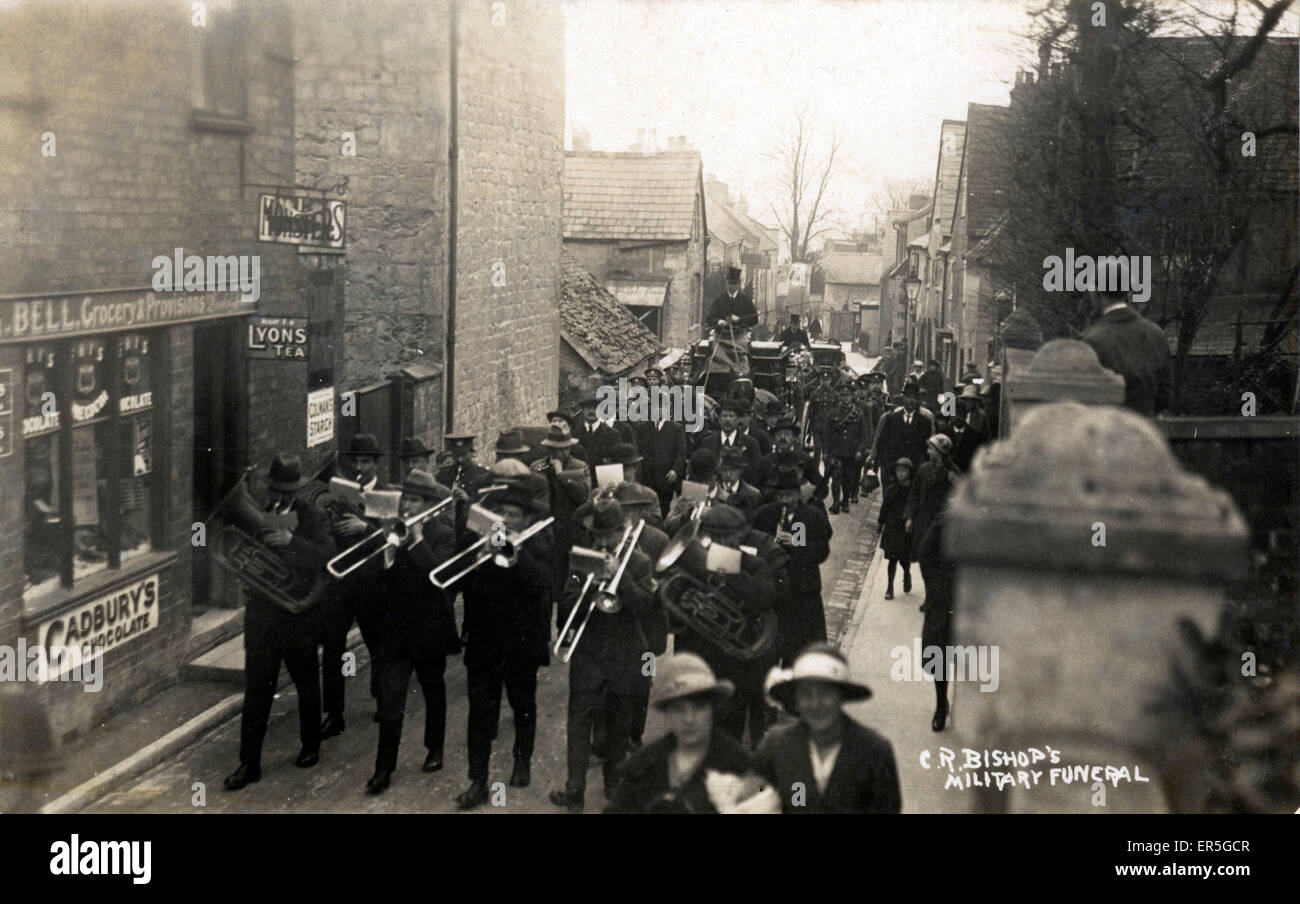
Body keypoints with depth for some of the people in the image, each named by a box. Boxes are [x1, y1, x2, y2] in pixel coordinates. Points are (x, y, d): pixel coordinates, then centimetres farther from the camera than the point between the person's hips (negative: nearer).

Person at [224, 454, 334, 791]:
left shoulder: (312, 517, -7)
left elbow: (327, 556, -21)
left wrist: (292, 540, -33)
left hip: (300, 616, -2)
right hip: (261, 615, 2)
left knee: (307, 685, 14)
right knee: (256, 691, 2)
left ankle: (310, 745, 34)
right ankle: (249, 763, 7)